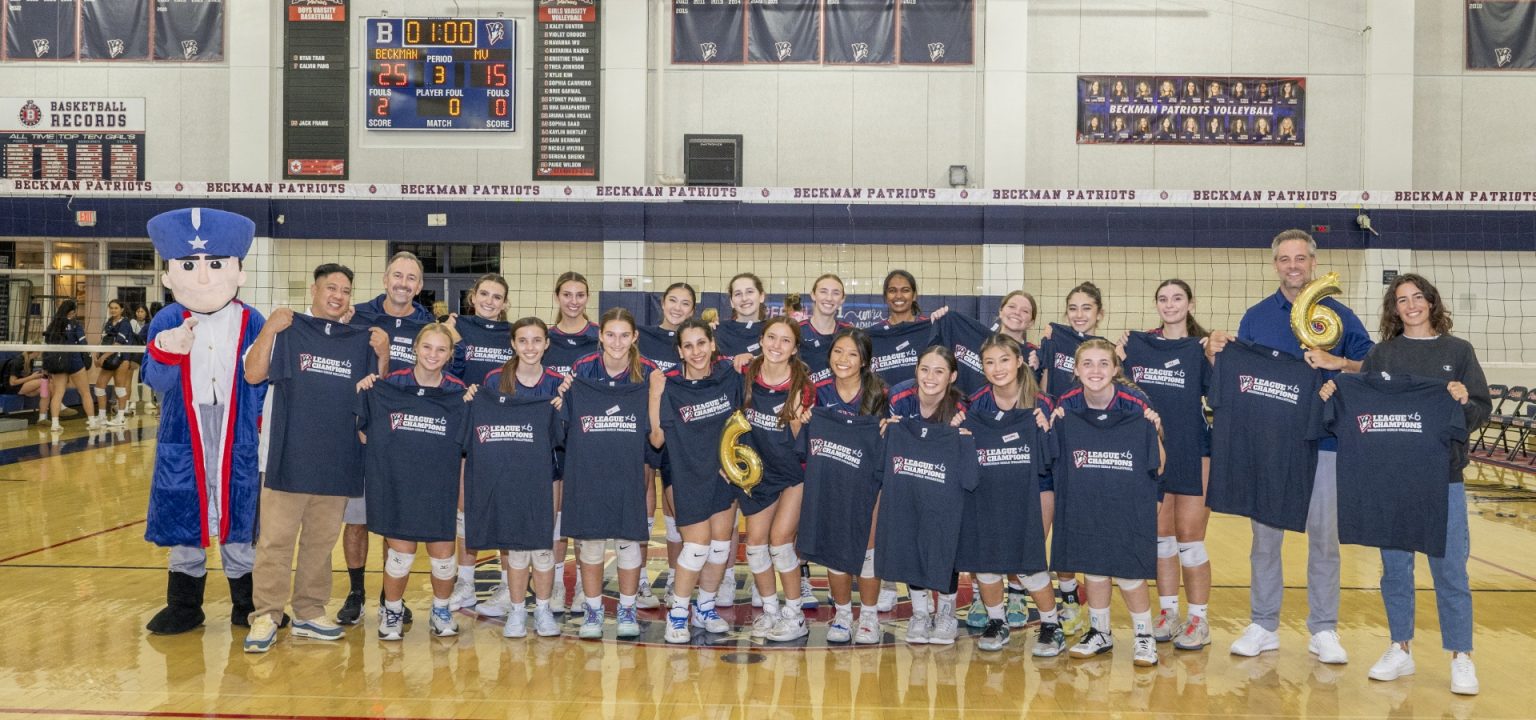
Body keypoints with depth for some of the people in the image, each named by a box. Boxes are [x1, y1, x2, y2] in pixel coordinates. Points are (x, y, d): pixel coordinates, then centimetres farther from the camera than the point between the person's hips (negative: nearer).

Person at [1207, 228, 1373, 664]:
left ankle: (1324, 631, 15)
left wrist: (1337, 363, -19)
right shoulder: (1256, 317, 8)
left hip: (1324, 442, -1)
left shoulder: (1339, 315, 4)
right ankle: (1263, 626, 17)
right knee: (1265, 537, 6)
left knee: (1324, 537, 4)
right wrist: (1215, 353, -11)